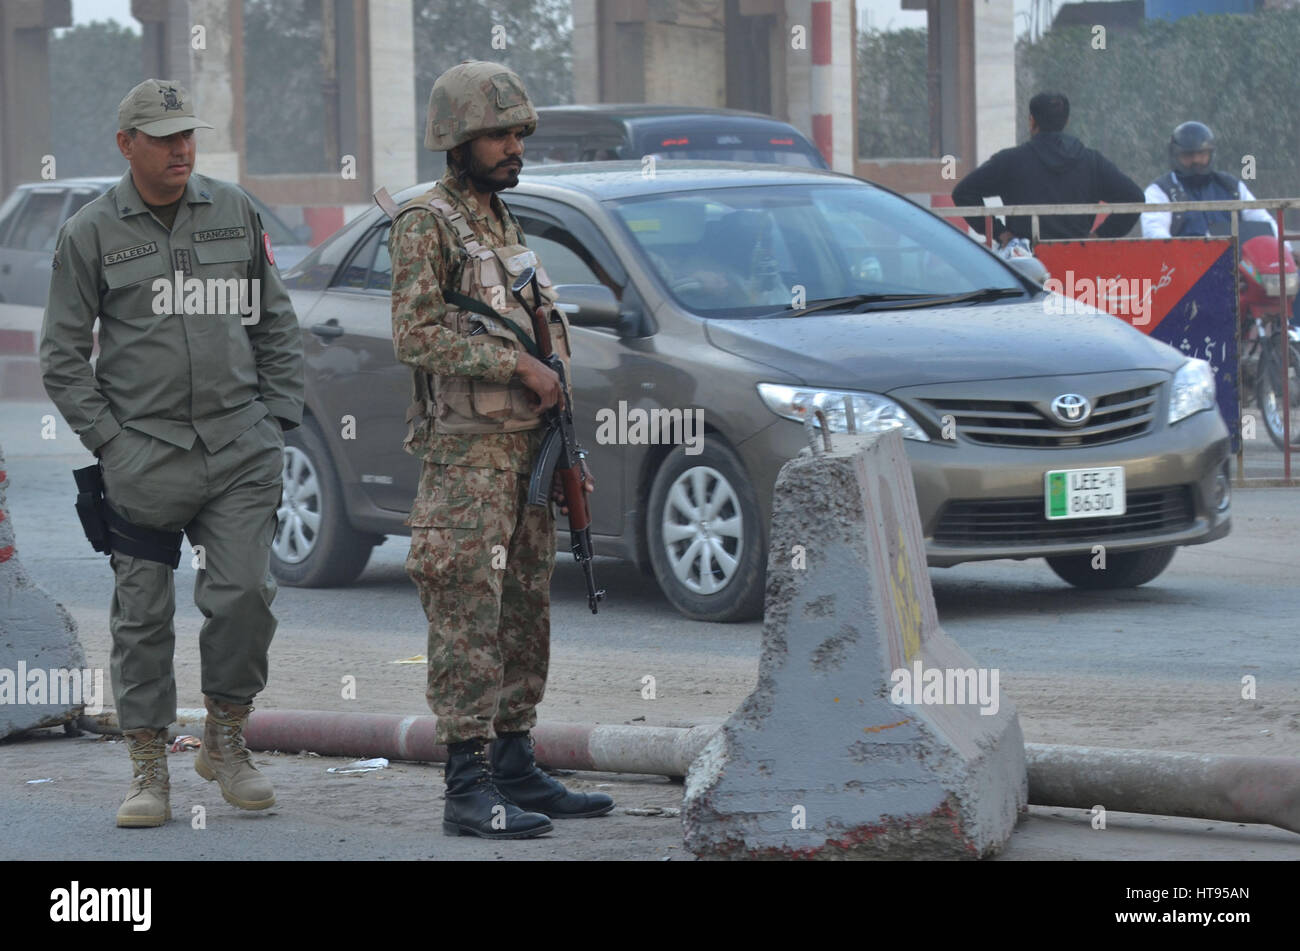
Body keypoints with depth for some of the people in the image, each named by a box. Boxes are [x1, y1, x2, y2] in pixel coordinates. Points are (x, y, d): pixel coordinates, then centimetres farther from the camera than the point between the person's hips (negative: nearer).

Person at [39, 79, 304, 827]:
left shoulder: (236, 212, 10)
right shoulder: (91, 233, 2)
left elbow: (277, 323, 17)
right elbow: (63, 356, 4)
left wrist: (278, 418, 8)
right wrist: (109, 440, -4)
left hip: (241, 449, 2)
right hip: (144, 453, -2)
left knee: (246, 593, -8)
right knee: (144, 615, 1)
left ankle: (226, 741, 12)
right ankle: (149, 770, 10)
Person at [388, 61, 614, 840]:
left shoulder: (506, 226, 19)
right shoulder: (425, 225, -8)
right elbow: (417, 336, -18)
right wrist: (519, 364, -19)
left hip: (526, 448, 9)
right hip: (467, 454, -9)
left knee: (525, 615, 11)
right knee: (469, 619, -10)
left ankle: (517, 772, 17)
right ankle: (469, 789, -10)